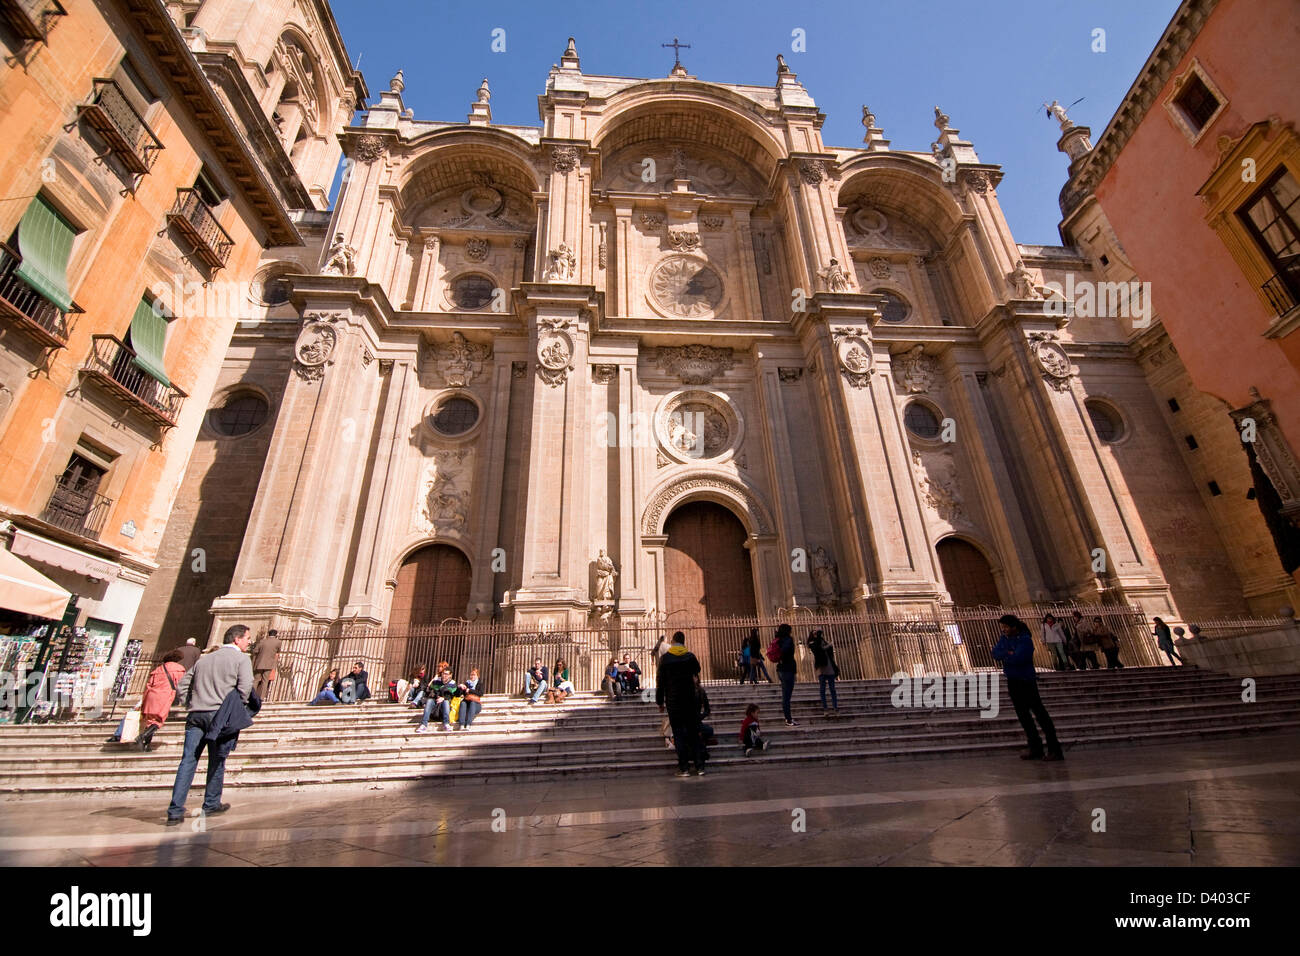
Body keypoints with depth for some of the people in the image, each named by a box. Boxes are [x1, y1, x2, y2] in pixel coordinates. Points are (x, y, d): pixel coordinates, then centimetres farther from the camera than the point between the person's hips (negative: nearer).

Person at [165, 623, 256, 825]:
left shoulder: (204, 659, 22)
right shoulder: (241, 659, 0)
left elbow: (182, 686, 20)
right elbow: (245, 686, -14)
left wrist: (192, 706, 18)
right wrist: (238, 711, 2)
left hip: (196, 715, 5)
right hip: (220, 715, -5)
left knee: (188, 761, 2)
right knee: (217, 761, 9)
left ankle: (175, 811, -1)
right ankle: (211, 804, 19)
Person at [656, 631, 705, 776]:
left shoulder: (665, 658, -5)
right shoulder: (690, 656, -2)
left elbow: (660, 682, -3)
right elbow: (697, 672, 17)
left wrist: (660, 702, 5)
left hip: (673, 701, -2)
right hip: (690, 700, 2)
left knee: (678, 734, 4)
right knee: (694, 733, 10)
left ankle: (684, 767, 3)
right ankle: (699, 766, 10)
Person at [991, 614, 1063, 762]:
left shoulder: (1025, 640, -16)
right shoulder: (1005, 638, 7)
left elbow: (1017, 658, -26)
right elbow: (996, 652, -1)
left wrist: (1003, 656, -9)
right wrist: (1009, 654, -17)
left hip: (1026, 681, -8)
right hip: (1012, 681, 8)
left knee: (1040, 713, -3)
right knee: (1023, 716, 13)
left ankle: (1055, 750, 4)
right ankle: (1035, 749, 22)